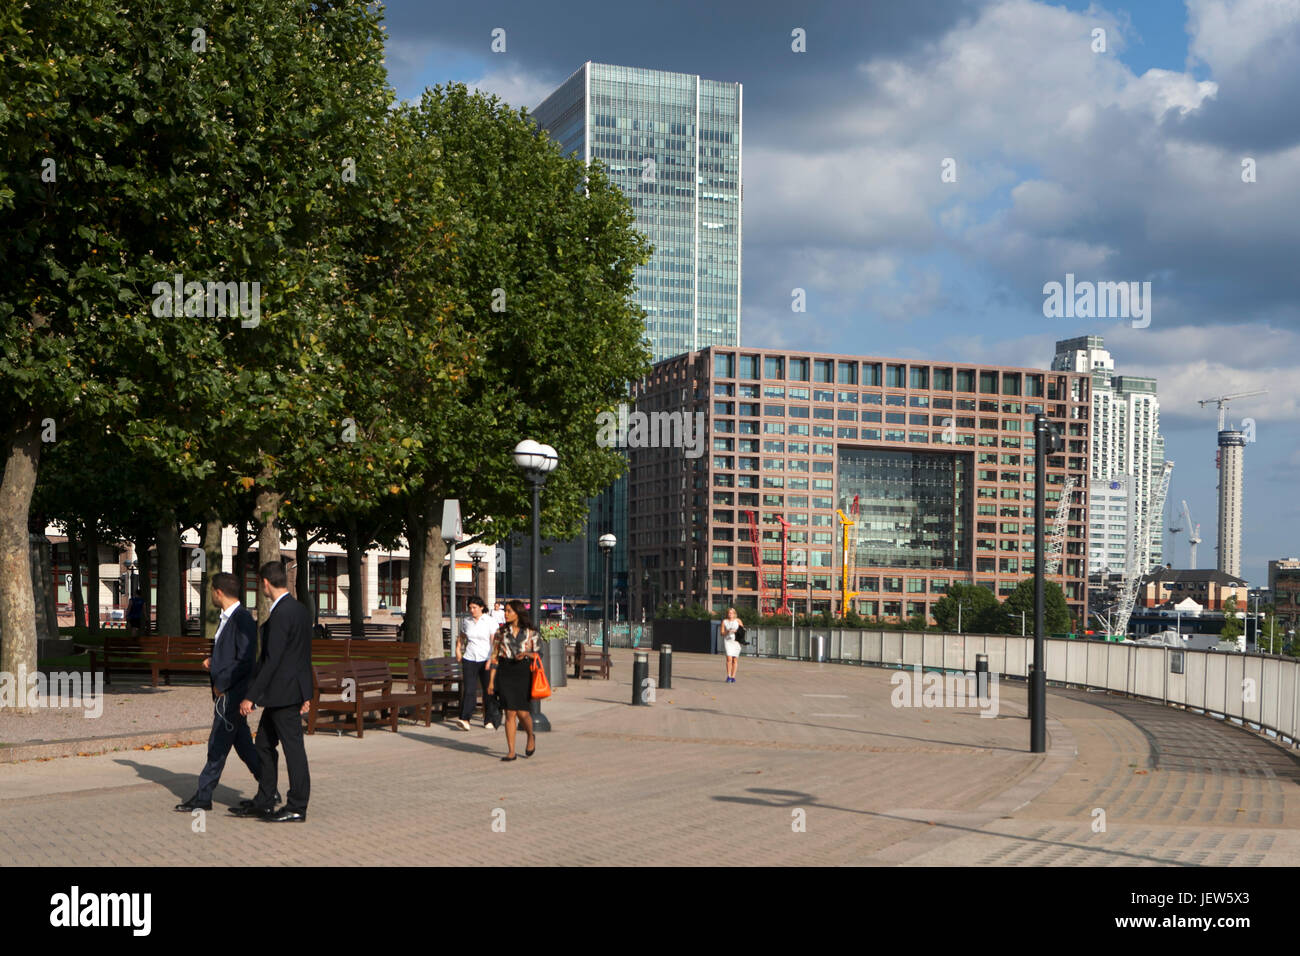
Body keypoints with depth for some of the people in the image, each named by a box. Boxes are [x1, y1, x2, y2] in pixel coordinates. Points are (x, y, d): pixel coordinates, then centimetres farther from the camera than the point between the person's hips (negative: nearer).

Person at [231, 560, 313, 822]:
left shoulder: (281, 614, -18)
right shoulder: (301, 611, 12)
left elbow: (272, 660, -21)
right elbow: (304, 656, 17)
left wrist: (251, 696, -18)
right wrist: (306, 693, 21)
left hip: (283, 693, -10)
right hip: (287, 693, 10)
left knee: (293, 747, -3)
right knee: (264, 744, 16)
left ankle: (297, 808, 3)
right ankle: (263, 803, 22)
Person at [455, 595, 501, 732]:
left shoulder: (490, 622, -3)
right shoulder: (466, 622, 9)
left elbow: (494, 642, -6)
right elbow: (462, 637, 27)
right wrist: (458, 650, 12)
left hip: (486, 659, -2)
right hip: (469, 659, 2)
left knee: (488, 691, 3)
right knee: (469, 689, -10)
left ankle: (489, 721, 13)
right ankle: (464, 719, -15)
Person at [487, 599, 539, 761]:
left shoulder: (530, 633, 2)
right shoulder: (501, 631, 6)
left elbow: (538, 654, 8)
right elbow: (495, 656, 7)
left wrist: (527, 654, -14)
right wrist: (491, 681, 3)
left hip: (523, 672, -1)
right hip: (505, 673, 1)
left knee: (522, 712, -4)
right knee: (510, 713, -3)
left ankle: (531, 737, 28)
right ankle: (511, 752, 3)